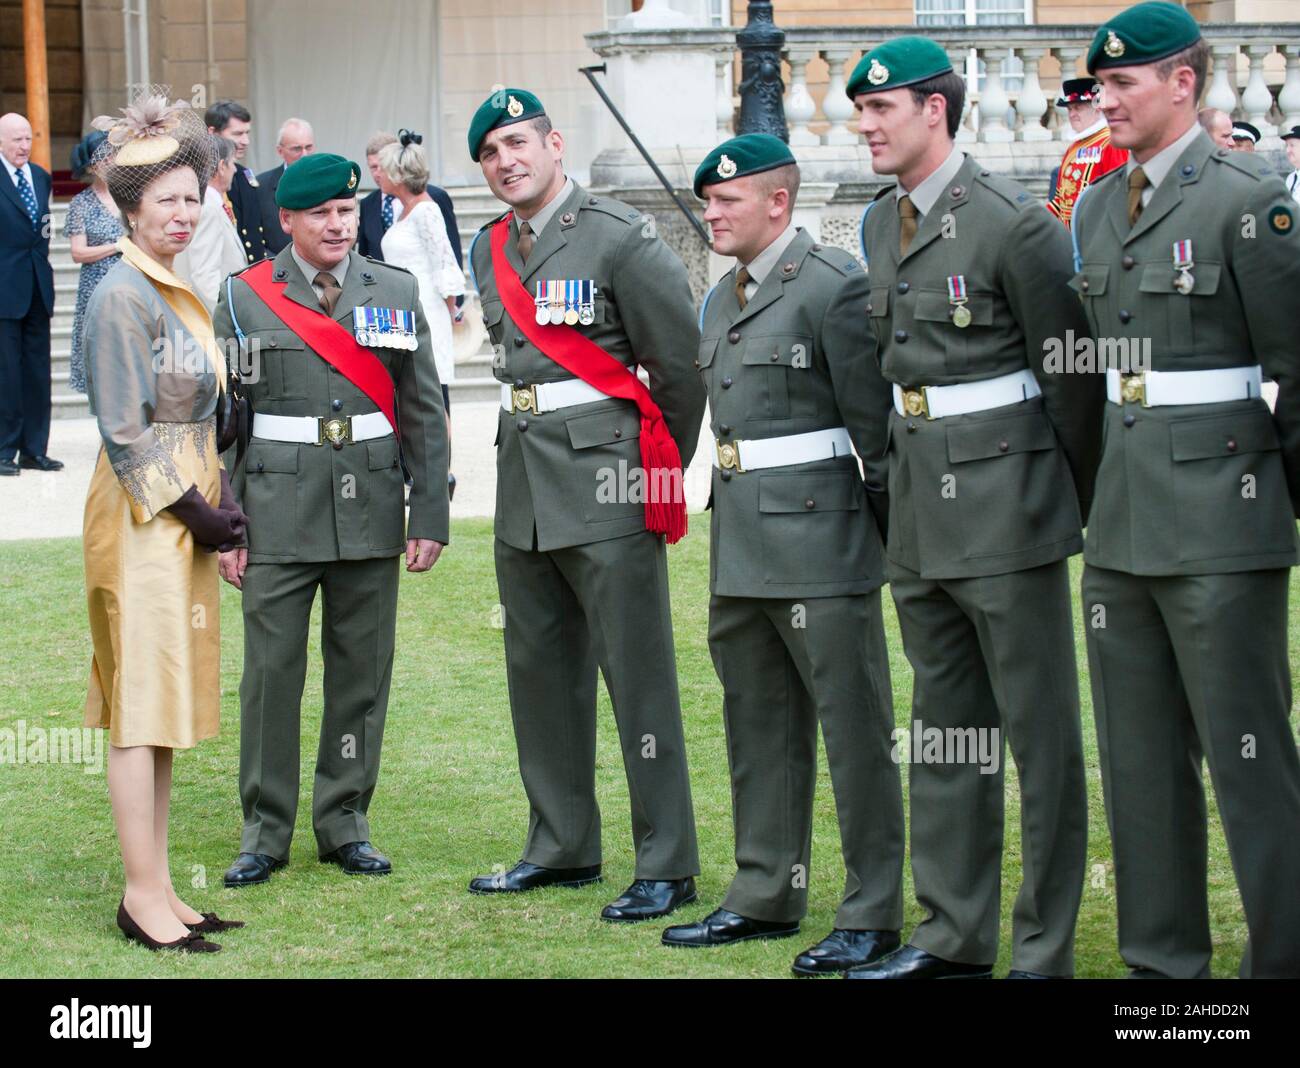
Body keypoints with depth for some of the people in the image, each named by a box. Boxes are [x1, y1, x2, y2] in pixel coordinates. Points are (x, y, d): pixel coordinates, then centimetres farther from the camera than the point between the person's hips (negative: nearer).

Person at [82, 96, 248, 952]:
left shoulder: (177, 292, 14)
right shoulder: (124, 297, -13)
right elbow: (125, 432, -17)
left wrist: (222, 503, 7)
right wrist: (196, 512, -13)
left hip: (184, 516, 9)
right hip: (143, 519, -9)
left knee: (162, 705, 11)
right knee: (142, 704, -5)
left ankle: (157, 890, 16)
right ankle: (144, 896, 0)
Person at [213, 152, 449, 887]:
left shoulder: (397, 293, 8)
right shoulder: (246, 298, 3)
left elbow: (425, 412, 8)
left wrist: (430, 517, 2)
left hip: (371, 511, 2)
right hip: (279, 509, -2)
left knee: (364, 669, 6)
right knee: (272, 669, -1)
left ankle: (346, 821, 18)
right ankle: (266, 829, 9)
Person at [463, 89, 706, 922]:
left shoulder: (620, 237, -10)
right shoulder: (490, 250, 11)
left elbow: (683, 362, -6)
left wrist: (659, 470, 3)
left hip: (607, 486, -7)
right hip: (524, 486, 8)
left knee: (639, 678, -5)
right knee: (540, 675, 14)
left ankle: (667, 866, 0)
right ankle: (563, 847, 25)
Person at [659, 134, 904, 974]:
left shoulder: (835, 285, -11)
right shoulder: (724, 299, 16)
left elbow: (876, 425, -12)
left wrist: (894, 536, -10)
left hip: (819, 543, -9)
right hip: (741, 548, 9)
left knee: (855, 730, -3)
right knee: (758, 730, 15)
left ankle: (873, 914, 2)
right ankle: (765, 897, 25)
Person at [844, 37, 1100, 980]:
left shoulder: (1014, 223, -12)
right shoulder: (882, 224, 11)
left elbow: (1070, 374, -8)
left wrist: (1079, 505, -2)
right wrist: (901, 482, 16)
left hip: (1004, 503, -8)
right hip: (918, 509, 8)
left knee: (1039, 729, -2)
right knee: (943, 726, 13)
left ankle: (1046, 951, 3)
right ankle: (955, 937, 21)